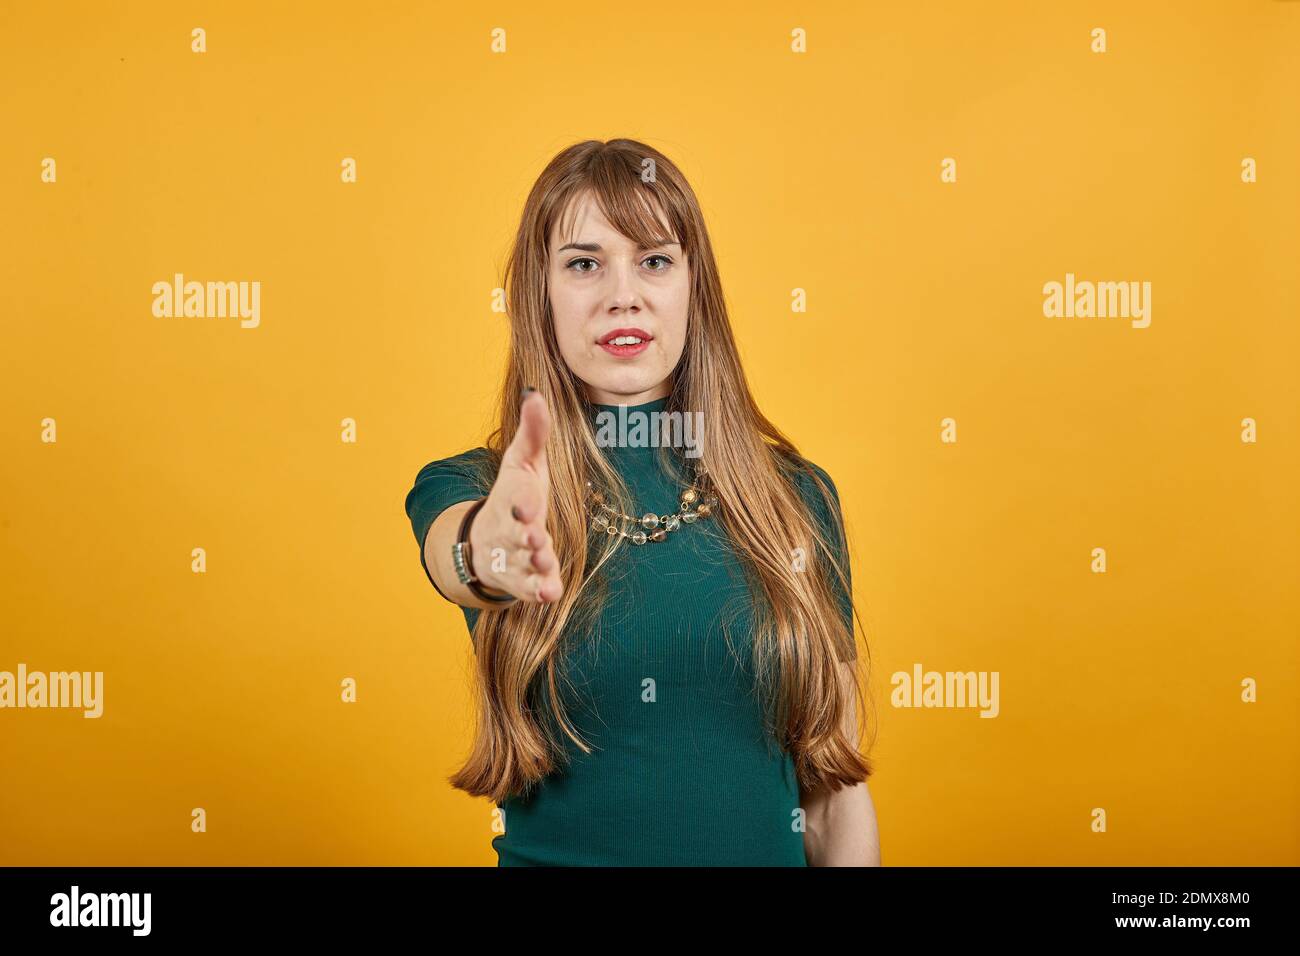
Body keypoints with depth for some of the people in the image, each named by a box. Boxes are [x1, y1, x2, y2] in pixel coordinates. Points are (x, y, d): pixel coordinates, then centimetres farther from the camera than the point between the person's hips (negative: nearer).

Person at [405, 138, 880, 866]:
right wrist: (487, 553, -52)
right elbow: (451, 549, -33)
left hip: (766, 847, 1)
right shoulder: (467, 491, -9)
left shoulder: (798, 497, -7)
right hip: (550, 850, -1)